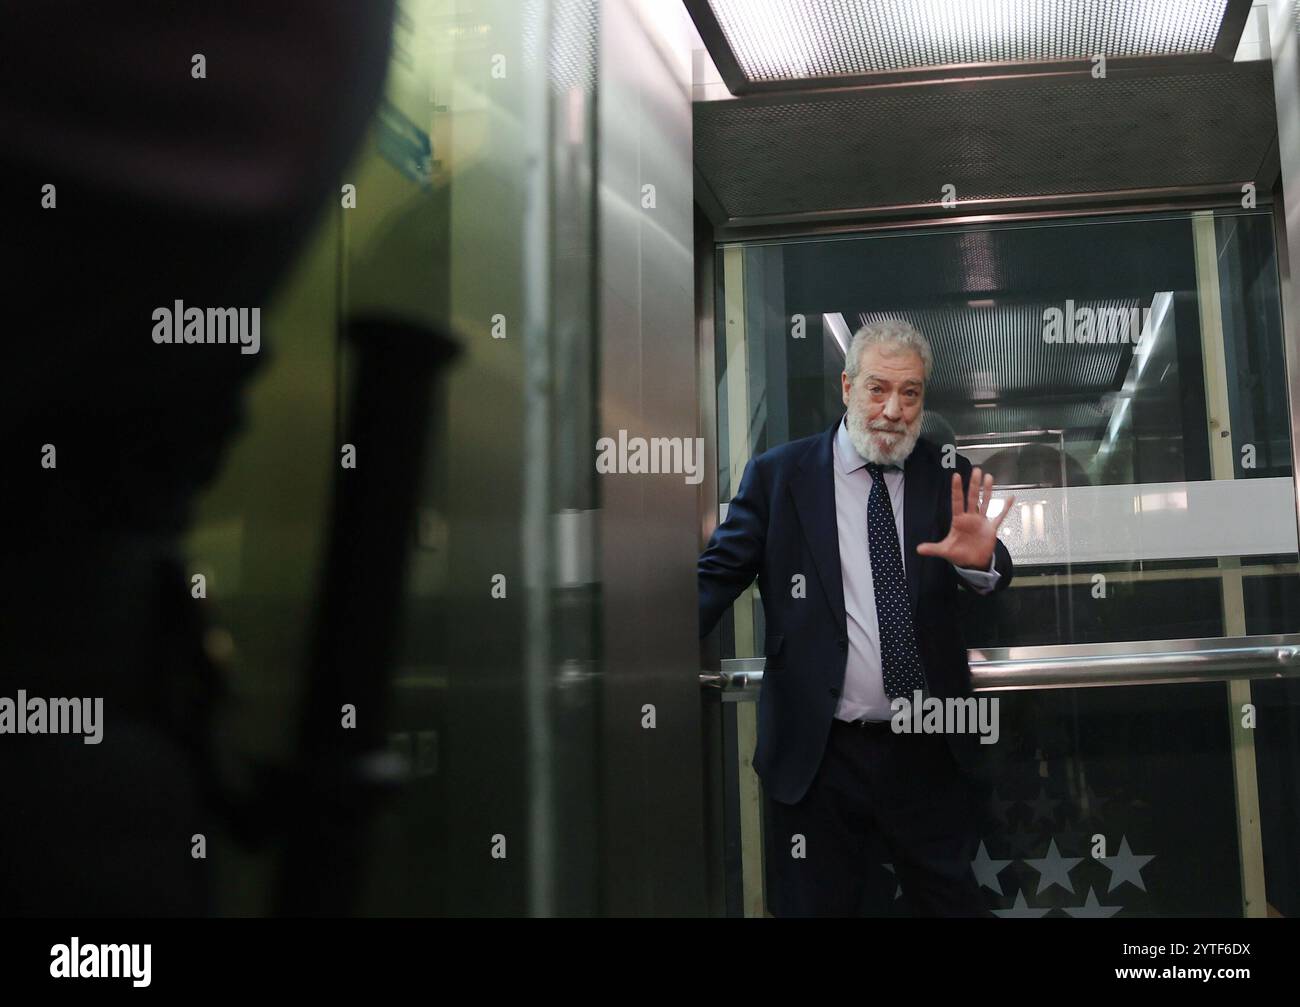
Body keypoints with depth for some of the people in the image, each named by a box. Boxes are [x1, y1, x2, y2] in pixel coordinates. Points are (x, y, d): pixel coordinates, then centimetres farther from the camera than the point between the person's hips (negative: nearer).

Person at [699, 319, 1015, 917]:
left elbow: (992, 582, -1)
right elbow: (719, 575, -5)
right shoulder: (778, 475, -3)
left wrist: (980, 560, -26)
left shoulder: (945, 476, 3)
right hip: (818, 755, -1)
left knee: (952, 901, 15)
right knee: (816, 906, 12)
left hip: (931, 755, 2)